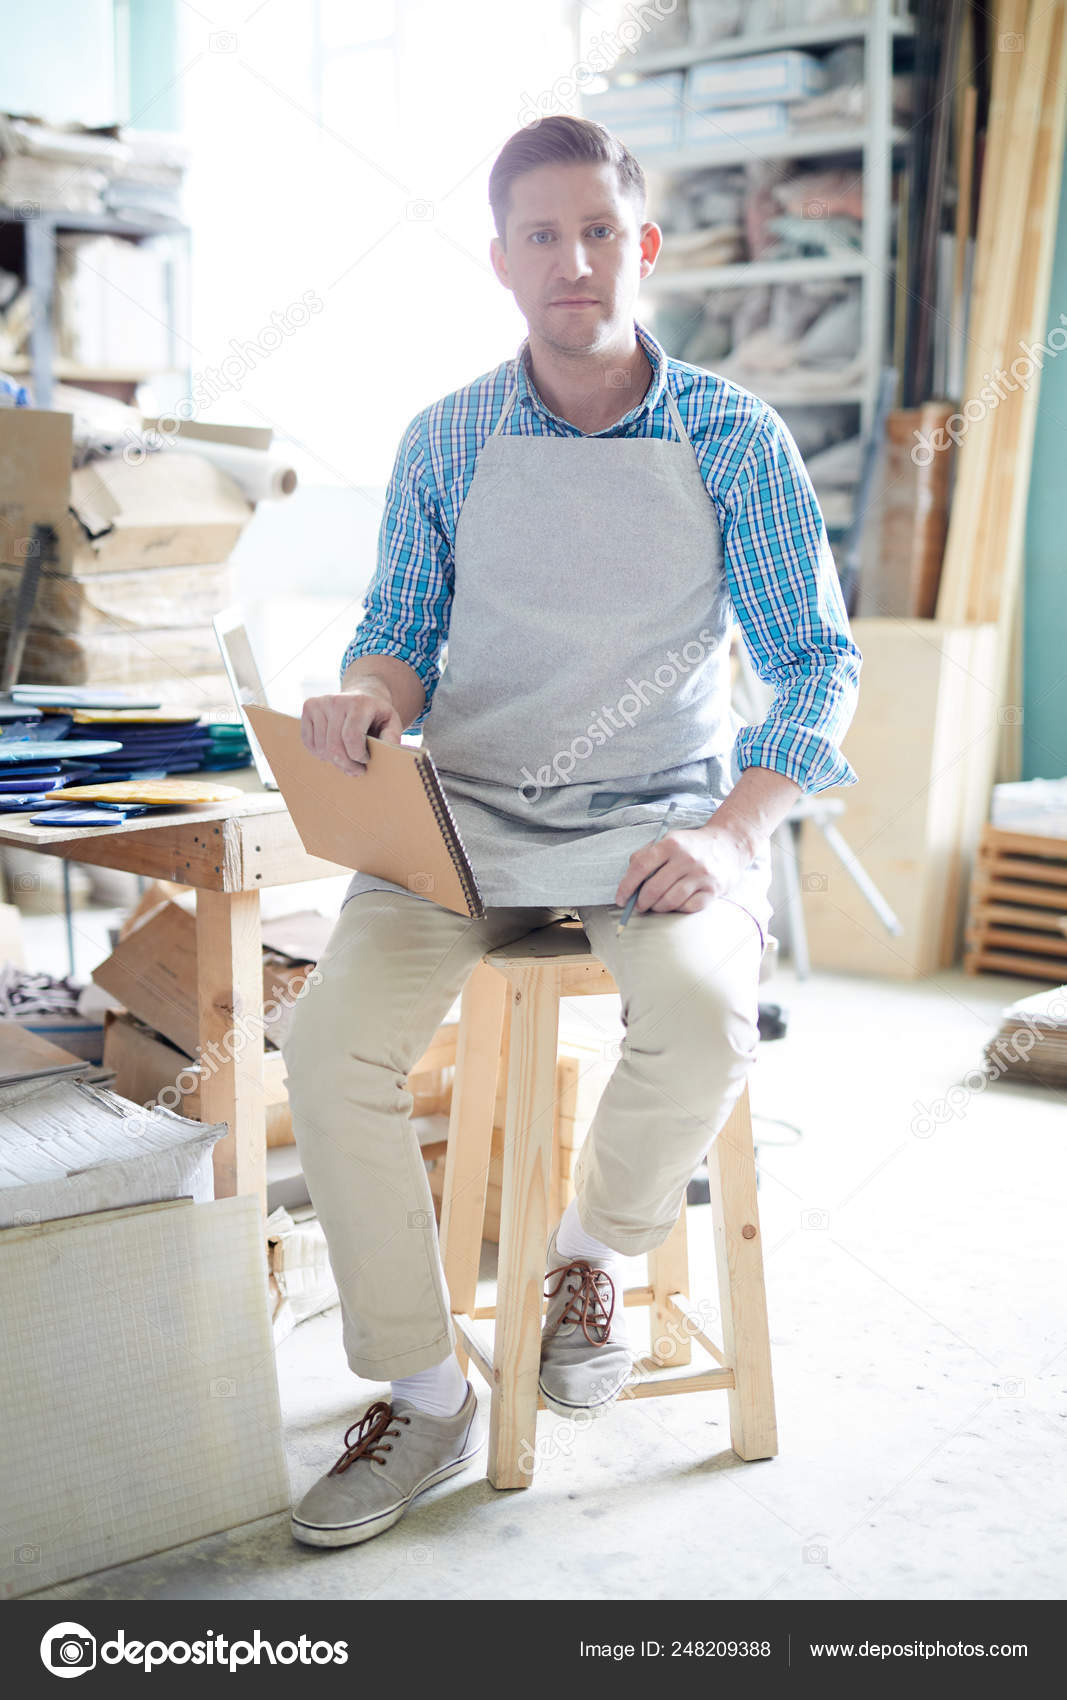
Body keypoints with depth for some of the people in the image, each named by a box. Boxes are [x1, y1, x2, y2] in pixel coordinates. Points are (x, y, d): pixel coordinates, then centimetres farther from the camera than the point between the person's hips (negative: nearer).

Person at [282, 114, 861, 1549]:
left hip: (660, 813, -1)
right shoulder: (446, 443, 6)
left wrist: (733, 836, -16)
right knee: (334, 1043, -22)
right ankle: (425, 1396, -2)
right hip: (467, 803, 2)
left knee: (704, 1019, -33)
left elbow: (819, 661, 0)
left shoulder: (734, 437, 1)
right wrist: (371, 694, -13)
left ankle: (592, 1250, 2)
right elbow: (403, 628, 13)